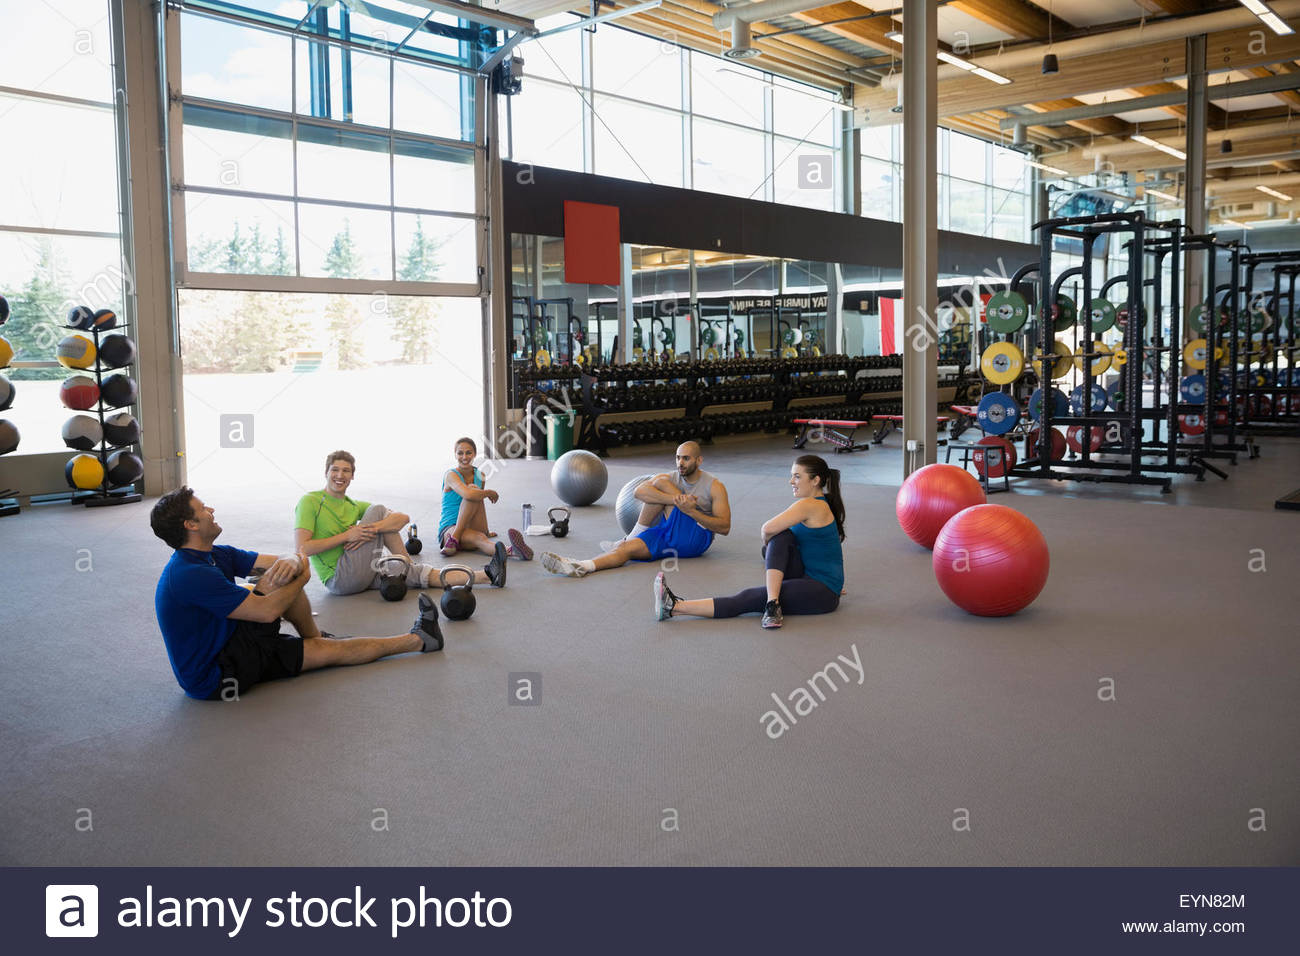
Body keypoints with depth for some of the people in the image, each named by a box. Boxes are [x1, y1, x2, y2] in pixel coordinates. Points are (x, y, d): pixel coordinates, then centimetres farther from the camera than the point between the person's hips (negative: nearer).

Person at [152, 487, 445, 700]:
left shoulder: (216, 555, 5)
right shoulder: (188, 575, -25)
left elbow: (288, 558, 4)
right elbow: (267, 611, -24)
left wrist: (292, 563, -21)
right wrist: (302, 578, -8)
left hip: (230, 645, 9)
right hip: (215, 677, -9)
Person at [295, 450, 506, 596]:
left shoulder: (353, 506, 15)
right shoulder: (309, 502, -5)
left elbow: (403, 518, 5)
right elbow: (302, 549, -18)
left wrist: (373, 528, -17)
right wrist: (347, 536, -16)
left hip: (361, 575, 7)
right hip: (338, 579, -7)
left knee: (418, 573, -2)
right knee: (378, 511, -9)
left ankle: (487, 575, -2)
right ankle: (406, 561, 3)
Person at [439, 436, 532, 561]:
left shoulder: (480, 476, 12)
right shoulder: (451, 475, -9)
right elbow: (468, 495, -30)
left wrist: (485, 531, 31)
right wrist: (490, 492, -13)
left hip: (472, 528, 5)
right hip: (449, 529, -5)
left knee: (475, 490, -23)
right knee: (480, 539, -38)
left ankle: (454, 539, -31)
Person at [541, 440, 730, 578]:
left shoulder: (715, 487, 0)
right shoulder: (670, 478, 9)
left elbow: (724, 527, -7)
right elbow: (639, 492, -12)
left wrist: (691, 511, -20)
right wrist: (675, 500, -29)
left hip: (697, 538, -4)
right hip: (668, 535, 4)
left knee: (662, 484, -16)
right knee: (626, 547, -27)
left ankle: (636, 534, -13)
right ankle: (579, 567, -44)